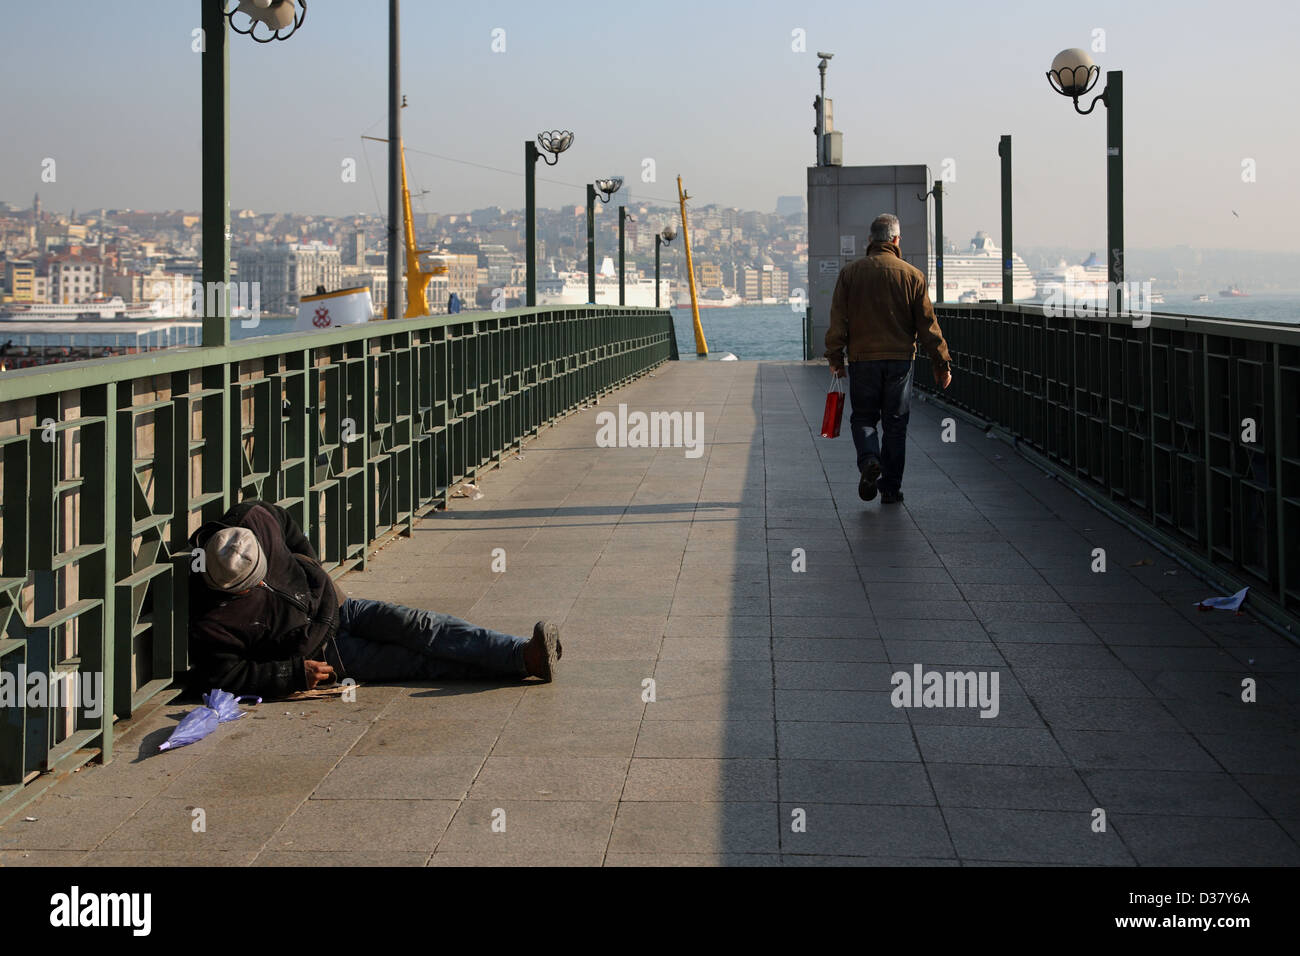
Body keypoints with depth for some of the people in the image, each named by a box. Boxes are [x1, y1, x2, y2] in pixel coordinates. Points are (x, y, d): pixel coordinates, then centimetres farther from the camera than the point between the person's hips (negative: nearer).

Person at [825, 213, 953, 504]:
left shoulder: (850, 272, 0)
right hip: (900, 360, 0)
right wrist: (941, 363, 4)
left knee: (863, 417, 13)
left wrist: (835, 359, 5)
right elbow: (928, 325, -1)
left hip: (862, 360, 0)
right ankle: (891, 488, 9)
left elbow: (838, 321, -2)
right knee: (895, 423, 8)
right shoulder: (912, 275, -1)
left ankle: (869, 460, -16)